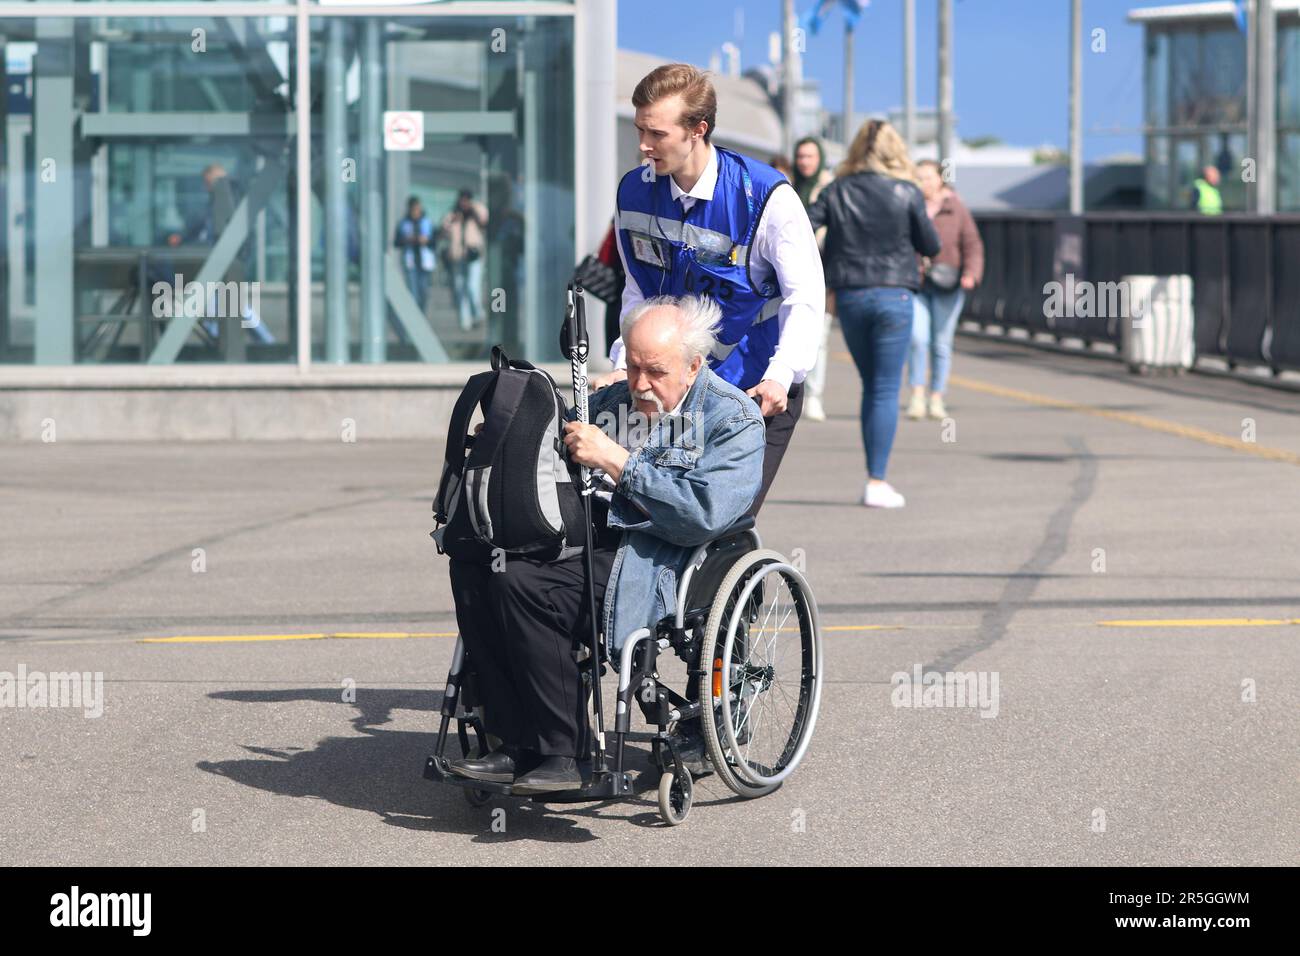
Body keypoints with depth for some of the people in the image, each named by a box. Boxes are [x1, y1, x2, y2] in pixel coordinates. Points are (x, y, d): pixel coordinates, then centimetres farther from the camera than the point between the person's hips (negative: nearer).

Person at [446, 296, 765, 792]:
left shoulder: (735, 421, -1)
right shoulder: (611, 401, 20)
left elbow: (702, 515, -16)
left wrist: (616, 461, -16)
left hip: (658, 565, -7)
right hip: (583, 541, 7)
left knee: (521, 583, -28)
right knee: (472, 566, -19)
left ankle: (562, 754, -20)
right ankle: (518, 746, -18)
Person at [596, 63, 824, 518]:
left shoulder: (767, 198, -16)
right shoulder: (635, 191, -1)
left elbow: (806, 299, -14)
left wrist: (780, 377, -28)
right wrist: (624, 366, -3)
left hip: (757, 391, -5)